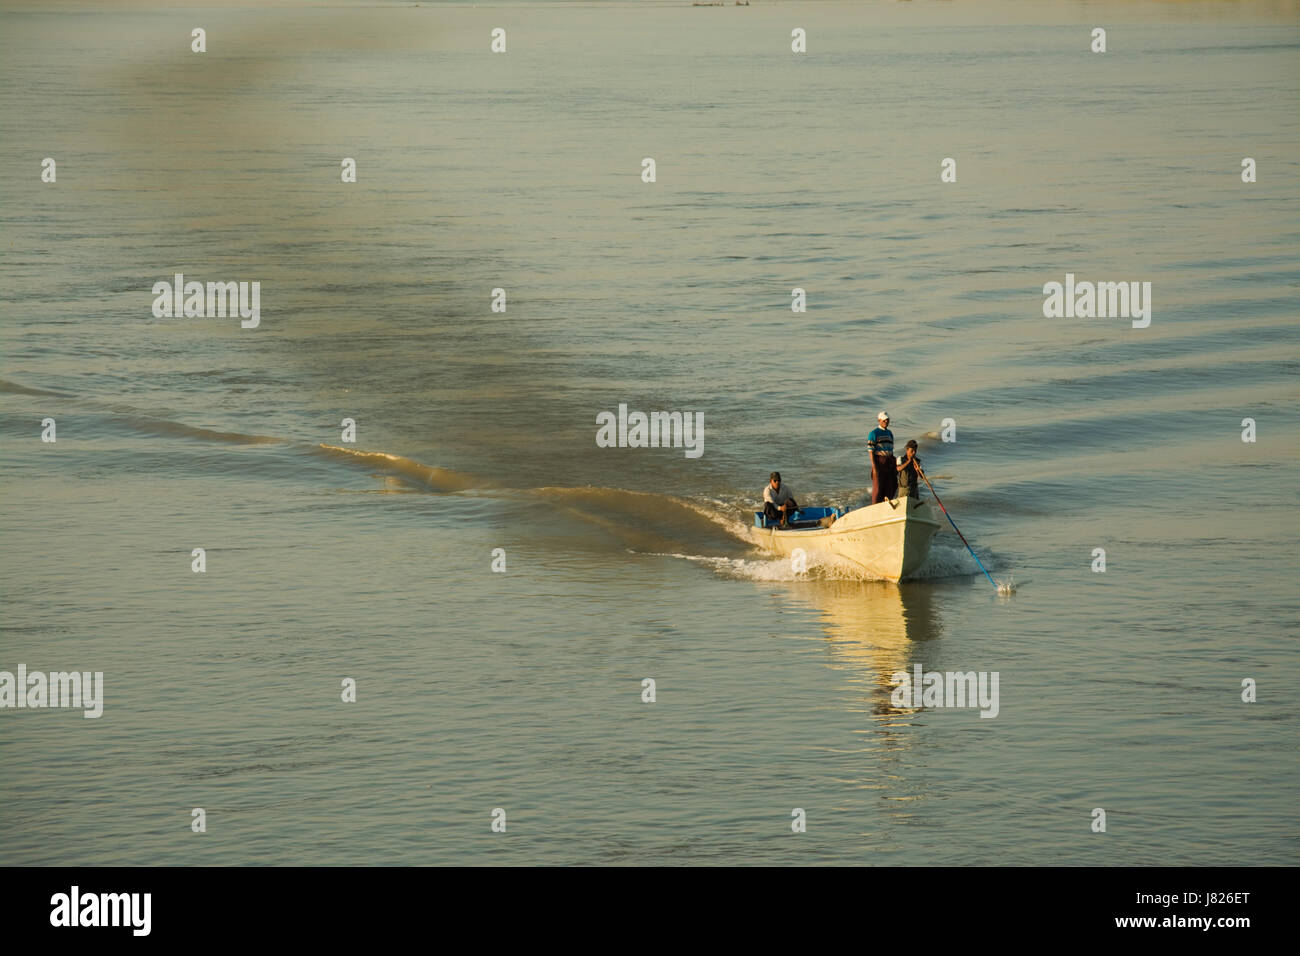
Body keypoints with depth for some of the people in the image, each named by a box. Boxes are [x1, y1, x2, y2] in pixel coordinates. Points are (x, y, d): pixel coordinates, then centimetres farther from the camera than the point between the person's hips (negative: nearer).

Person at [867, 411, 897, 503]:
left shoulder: (889, 433, 15)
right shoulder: (873, 433, -7)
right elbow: (870, 451, -11)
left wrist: (894, 466, 14)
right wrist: (874, 467, -18)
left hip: (889, 464, 7)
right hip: (878, 462, -7)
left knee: (890, 488, 4)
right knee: (878, 489, -6)